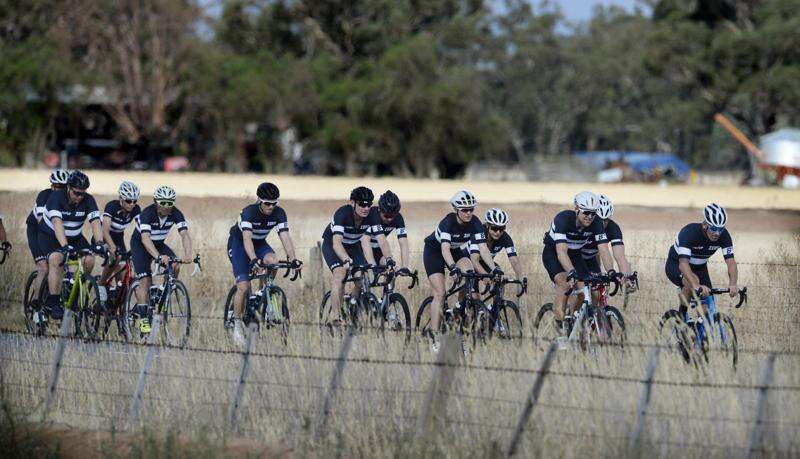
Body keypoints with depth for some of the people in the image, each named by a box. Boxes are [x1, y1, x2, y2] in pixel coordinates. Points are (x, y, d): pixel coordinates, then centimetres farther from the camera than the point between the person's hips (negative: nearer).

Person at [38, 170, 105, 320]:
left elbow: (95, 222, -27)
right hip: (50, 236, -4)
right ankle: (52, 302, -28)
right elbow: (57, 223, -39)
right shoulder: (56, 198, -26)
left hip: (74, 237, 4)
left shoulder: (88, 200, -15)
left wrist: (99, 243, -44)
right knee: (56, 259, -32)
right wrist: (64, 246, -52)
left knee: (89, 260, -20)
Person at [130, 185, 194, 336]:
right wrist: (158, 256, -60)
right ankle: (143, 318, -19)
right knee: (145, 280, -19)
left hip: (159, 244, 4)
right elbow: (145, 238, -44)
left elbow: (184, 235, -31)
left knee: (175, 266, -21)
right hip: (140, 244, -4)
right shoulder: (147, 213, -32)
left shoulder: (175, 214, -20)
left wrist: (188, 255, -50)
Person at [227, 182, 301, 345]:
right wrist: (254, 259, -59)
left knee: (273, 261, -29)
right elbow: (247, 238, -44)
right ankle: (237, 324, -5)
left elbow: (285, 237, -26)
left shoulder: (279, 213, -19)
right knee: (244, 286, -18)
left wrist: (293, 259, -42)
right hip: (238, 243, -4)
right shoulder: (249, 212, -32)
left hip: (259, 243, 4)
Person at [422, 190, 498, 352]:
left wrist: (494, 269, -39)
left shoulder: (475, 223, -21)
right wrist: (453, 267, -60)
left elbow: (483, 248, -25)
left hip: (456, 251, 4)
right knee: (440, 293, -16)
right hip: (434, 251, -4)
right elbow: (445, 248, -44)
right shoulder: (448, 222, -32)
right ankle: (434, 336, -12)